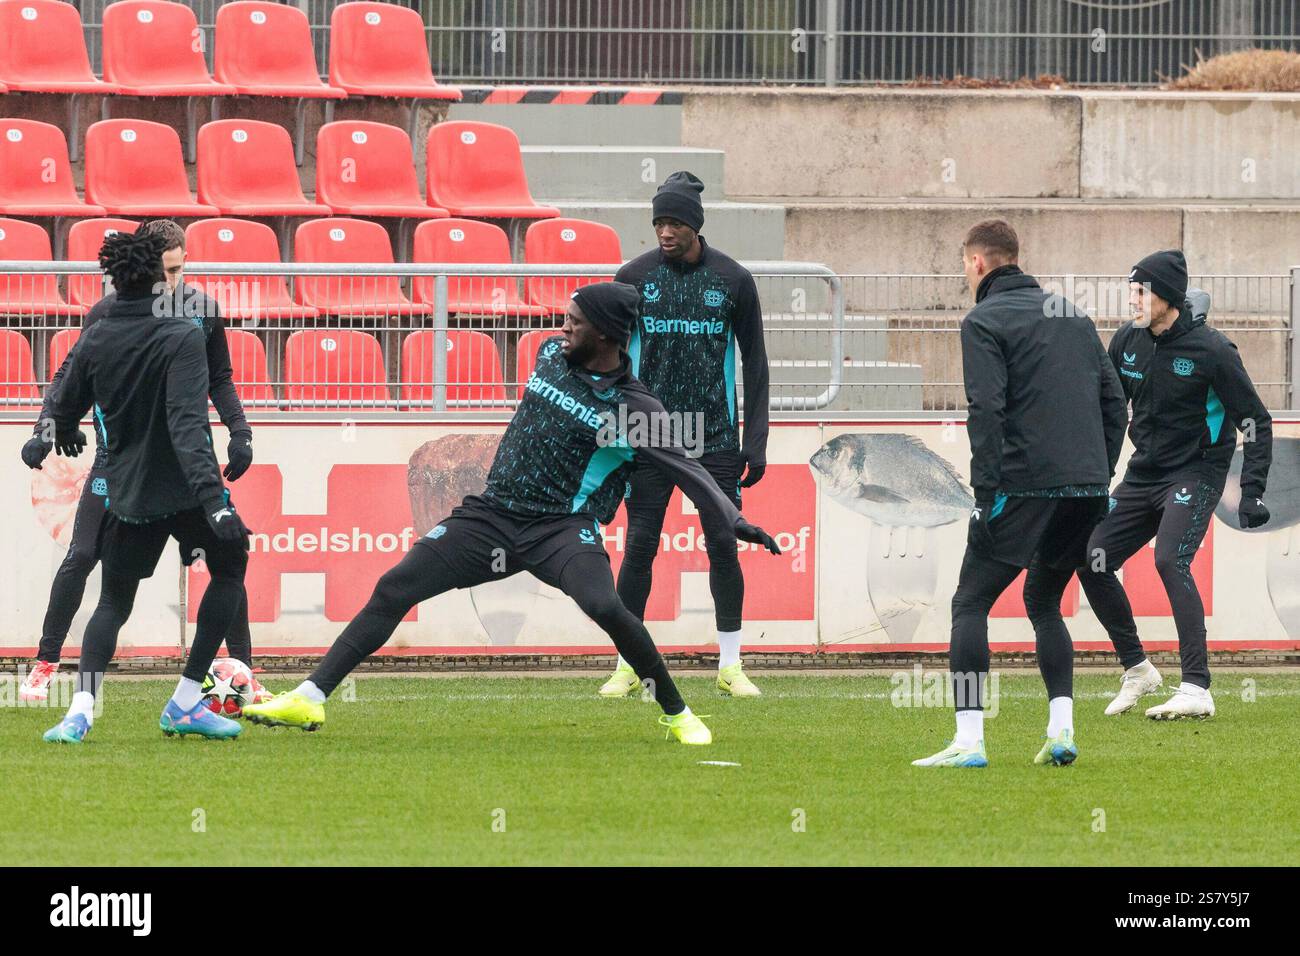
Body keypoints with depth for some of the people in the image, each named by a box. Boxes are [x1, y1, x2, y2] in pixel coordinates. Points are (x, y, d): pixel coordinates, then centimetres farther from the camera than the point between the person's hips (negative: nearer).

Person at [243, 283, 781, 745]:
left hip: (562, 528, -5)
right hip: (493, 512, 5)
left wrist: (733, 521, -26)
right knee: (393, 589, -5)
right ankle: (309, 700, -2)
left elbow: (687, 471, -14)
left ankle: (677, 715, -13)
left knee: (604, 605, -32)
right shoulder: (551, 354, 6)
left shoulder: (633, 409, -10)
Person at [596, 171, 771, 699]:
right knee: (640, 546, -4)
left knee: (723, 545, -1)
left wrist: (756, 442, 1)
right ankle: (627, 665, 3)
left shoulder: (733, 280, 2)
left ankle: (730, 665, 8)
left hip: (715, 437, 0)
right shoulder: (635, 277, 1)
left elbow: (754, 364, 6)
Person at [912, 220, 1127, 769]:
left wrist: (985, 491, -13)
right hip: (1087, 487, 6)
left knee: (970, 604, 2)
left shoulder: (984, 321, -2)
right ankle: (1061, 729, 7)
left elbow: (986, 410, -13)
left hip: (1023, 486, -6)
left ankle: (969, 740, -9)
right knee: (1043, 603, 21)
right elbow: (1113, 400, 17)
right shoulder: (1073, 316, 18)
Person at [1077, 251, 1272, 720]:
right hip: (1143, 473, 7)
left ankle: (1196, 689, -28)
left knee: (1170, 560, -27)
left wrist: (1252, 493, -19)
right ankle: (1137, 670, 16)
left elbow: (1256, 421, -11)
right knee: (1093, 562, -1)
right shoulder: (1127, 342, 1)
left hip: (1195, 474, -7)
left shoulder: (1211, 350, -16)